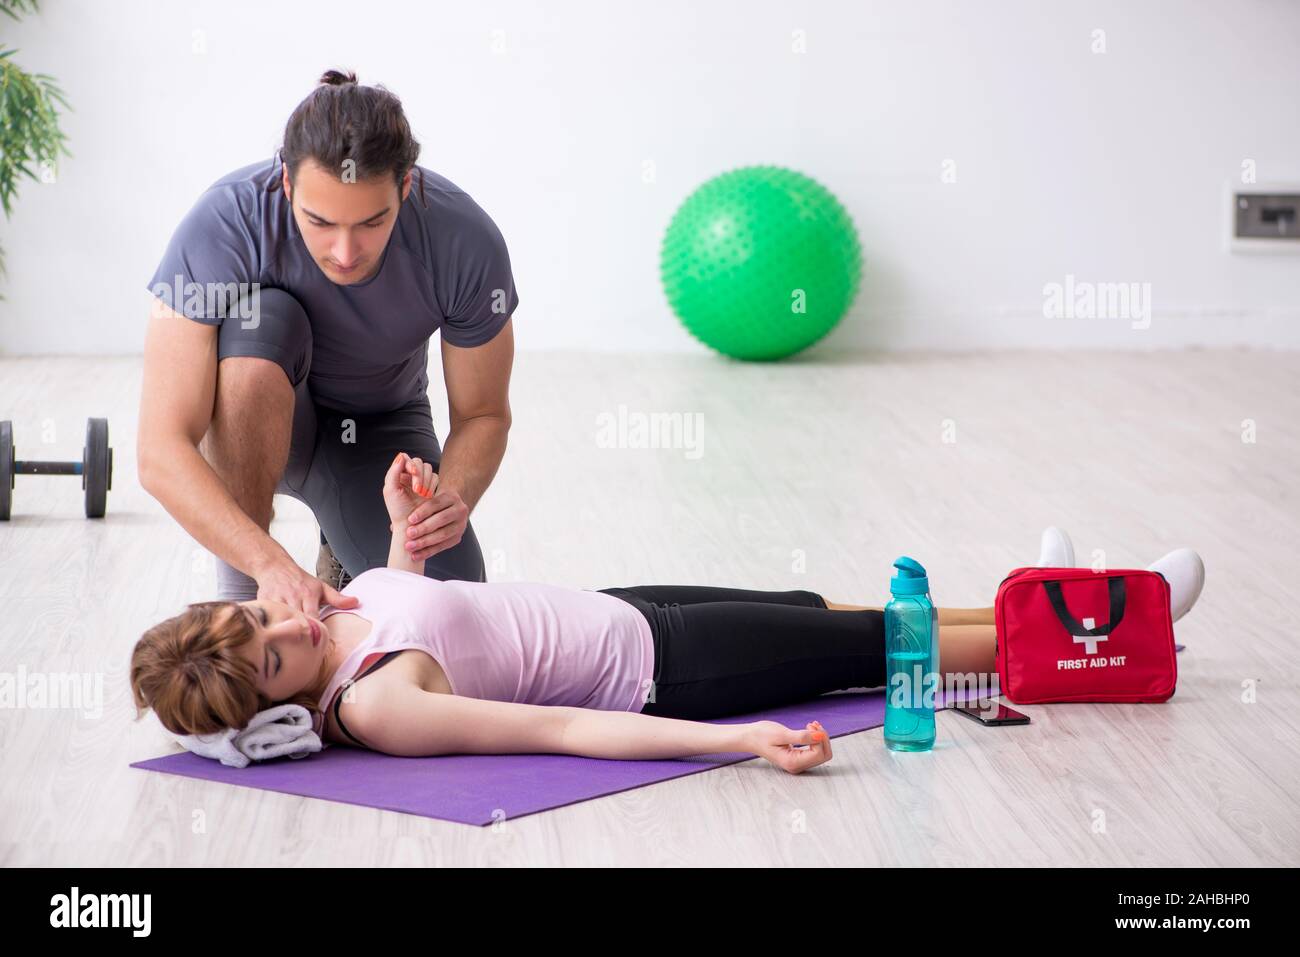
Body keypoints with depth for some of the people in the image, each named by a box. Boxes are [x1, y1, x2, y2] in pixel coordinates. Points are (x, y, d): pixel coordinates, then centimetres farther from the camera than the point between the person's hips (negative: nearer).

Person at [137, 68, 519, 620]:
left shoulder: (466, 242, -28)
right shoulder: (223, 225, -34)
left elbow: (483, 413, -12)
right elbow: (161, 452, -37)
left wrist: (453, 496, -34)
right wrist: (271, 564, -50)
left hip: (381, 424, 2)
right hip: (249, 421, -2)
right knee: (261, 323, -36)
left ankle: (345, 557, 15)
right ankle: (240, 600, -22)